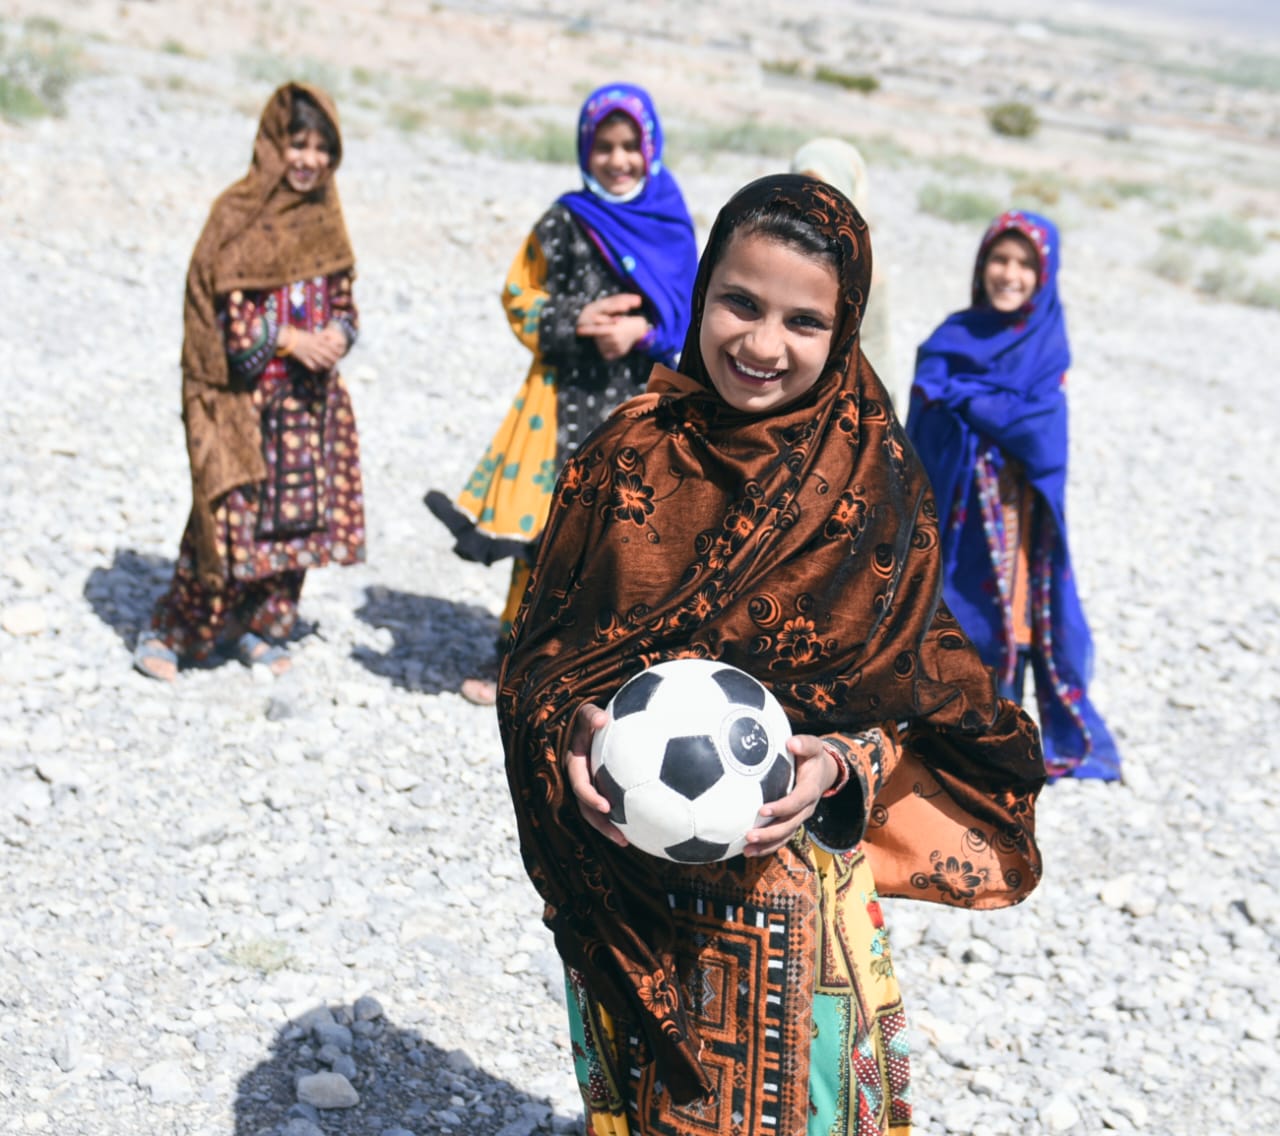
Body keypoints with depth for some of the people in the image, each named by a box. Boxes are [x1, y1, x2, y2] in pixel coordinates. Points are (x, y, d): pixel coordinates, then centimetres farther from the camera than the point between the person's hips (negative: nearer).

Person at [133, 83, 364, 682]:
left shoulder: (324, 217, 8)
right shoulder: (239, 216, -10)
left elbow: (343, 302, 13)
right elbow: (226, 313, -13)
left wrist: (337, 334, -8)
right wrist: (288, 340, -19)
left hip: (311, 393, 6)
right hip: (245, 396, -6)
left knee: (300, 512, 8)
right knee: (233, 511, -6)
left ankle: (259, 623, 25)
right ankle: (171, 630, 8)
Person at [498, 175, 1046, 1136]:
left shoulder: (879, 489, -8)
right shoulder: (631, 454, -6)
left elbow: (914, 692, -1)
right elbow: (544, 643, 0)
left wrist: (841, 766, -21)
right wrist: (571, 733, -20)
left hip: (788, 873, -1)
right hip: (626, 885, 2)